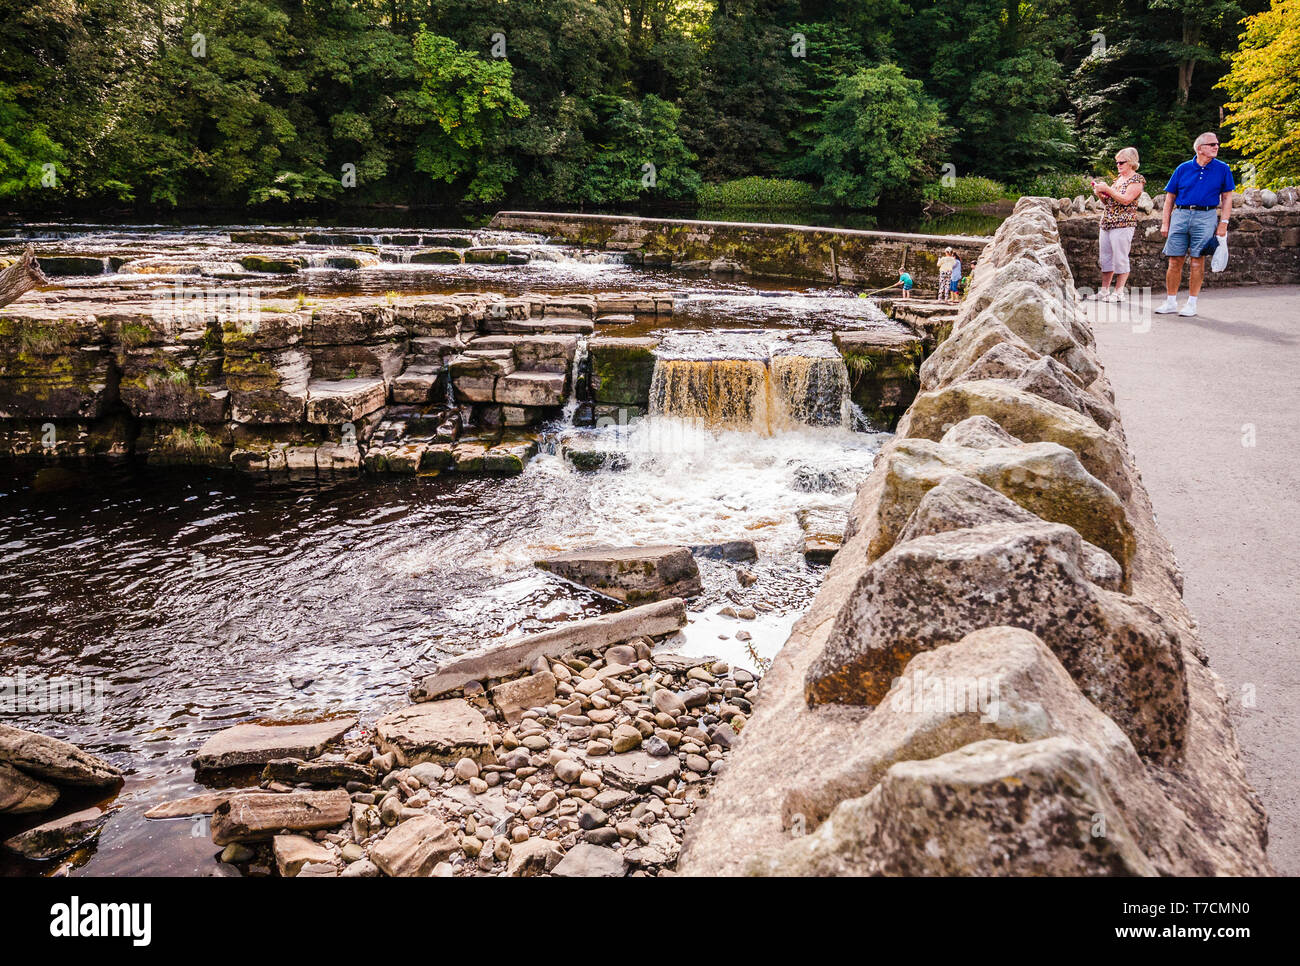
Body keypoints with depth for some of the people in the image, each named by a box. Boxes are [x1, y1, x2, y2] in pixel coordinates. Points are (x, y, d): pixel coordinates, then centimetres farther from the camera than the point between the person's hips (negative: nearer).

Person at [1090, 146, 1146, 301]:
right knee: (1105, 257, 8)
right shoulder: (1118, 178, 19)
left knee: (1120, 258, -6)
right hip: (1106, 223, 8)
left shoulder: (1137, 180, -4)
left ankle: (1119, 292, -2)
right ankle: (1104, 291, 14)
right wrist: (1100, 194, 3)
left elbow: (1126, 200, -17)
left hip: (1123, 224, -8)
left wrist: (1107, 189, -16)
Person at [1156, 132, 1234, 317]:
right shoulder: (1183, 168, 7)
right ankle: (1171, 302, 11)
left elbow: (1227, 198, 7)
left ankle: (1191, 304, 7)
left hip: (1205, 218, -1)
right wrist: (1165, 223, 4)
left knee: (1197, 261, 0)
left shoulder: (1222, 169, 7)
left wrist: (1223, 223, -2)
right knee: (1174, 261, 1)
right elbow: (1170, 197, 10)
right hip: (1180, 215, 1)